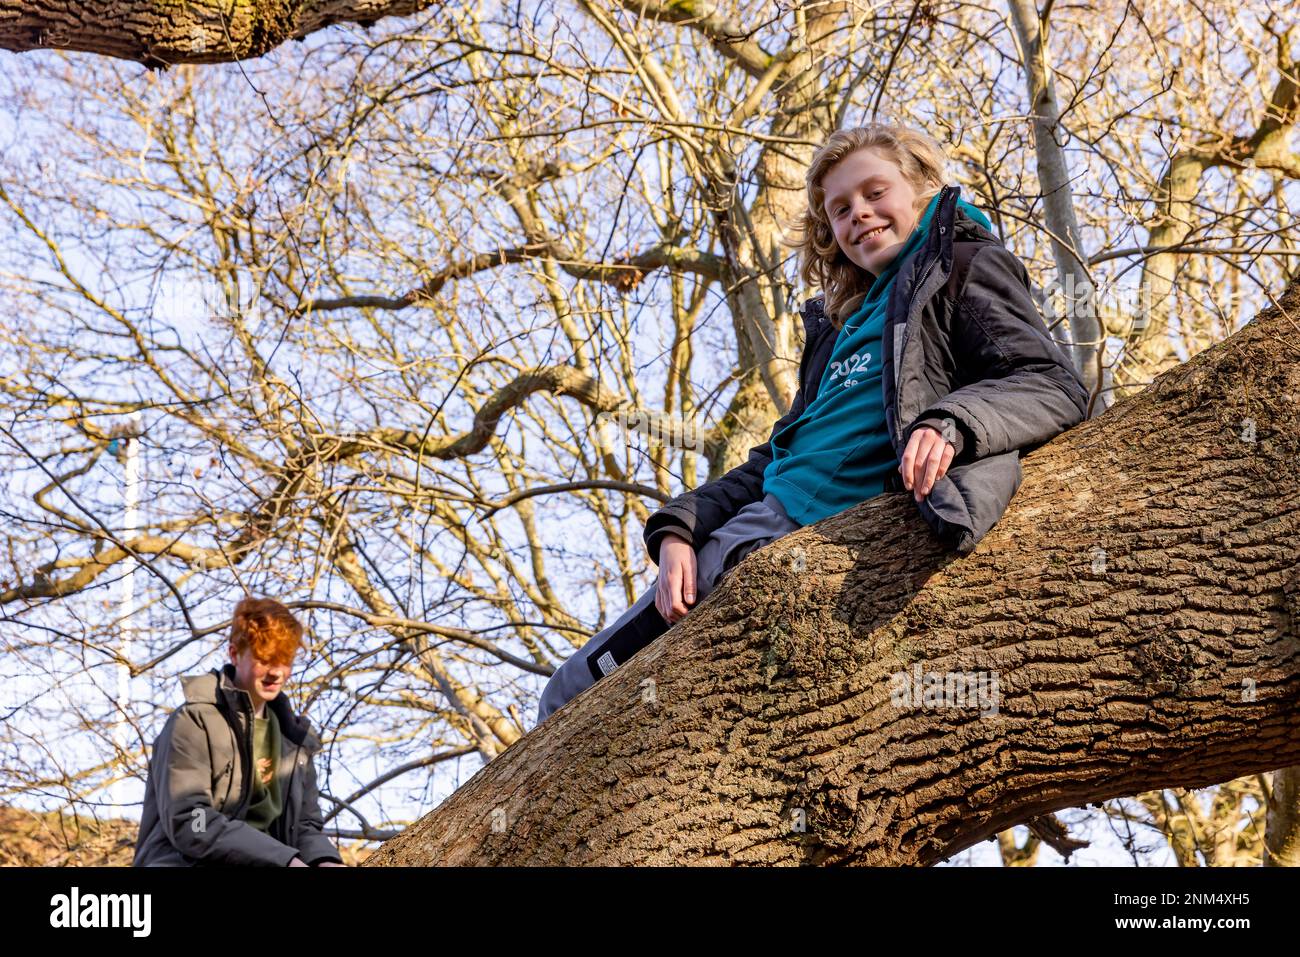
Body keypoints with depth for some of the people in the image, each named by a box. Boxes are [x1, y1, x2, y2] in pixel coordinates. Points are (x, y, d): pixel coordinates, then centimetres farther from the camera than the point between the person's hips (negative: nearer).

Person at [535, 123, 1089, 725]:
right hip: (759, 522, 8)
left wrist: (950, 424, -28)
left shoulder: (965, 269, 7)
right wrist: (678, 530, 8)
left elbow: (1054, 386, -7)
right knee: (568, 702, 5)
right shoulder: (846, 319, 27)